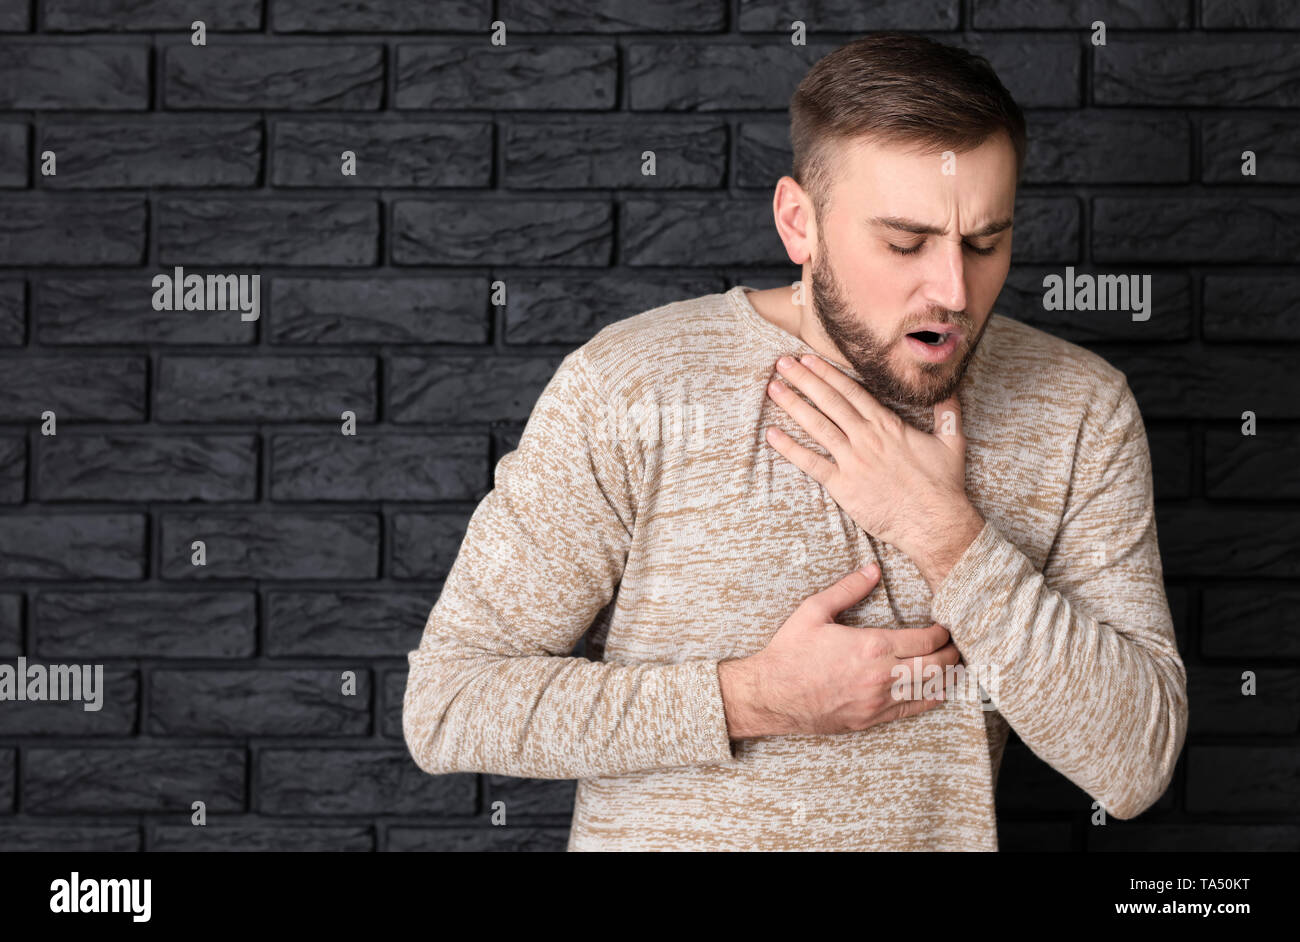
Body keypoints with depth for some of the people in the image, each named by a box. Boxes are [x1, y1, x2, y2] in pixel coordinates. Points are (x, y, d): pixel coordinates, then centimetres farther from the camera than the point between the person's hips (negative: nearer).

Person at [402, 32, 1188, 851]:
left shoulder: (1079, 411, -2)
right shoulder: (628, 391, -10)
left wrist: (944, 534, -16)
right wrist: (753, 700, -16)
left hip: (945, 831, 1)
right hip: (659, 832, 0)